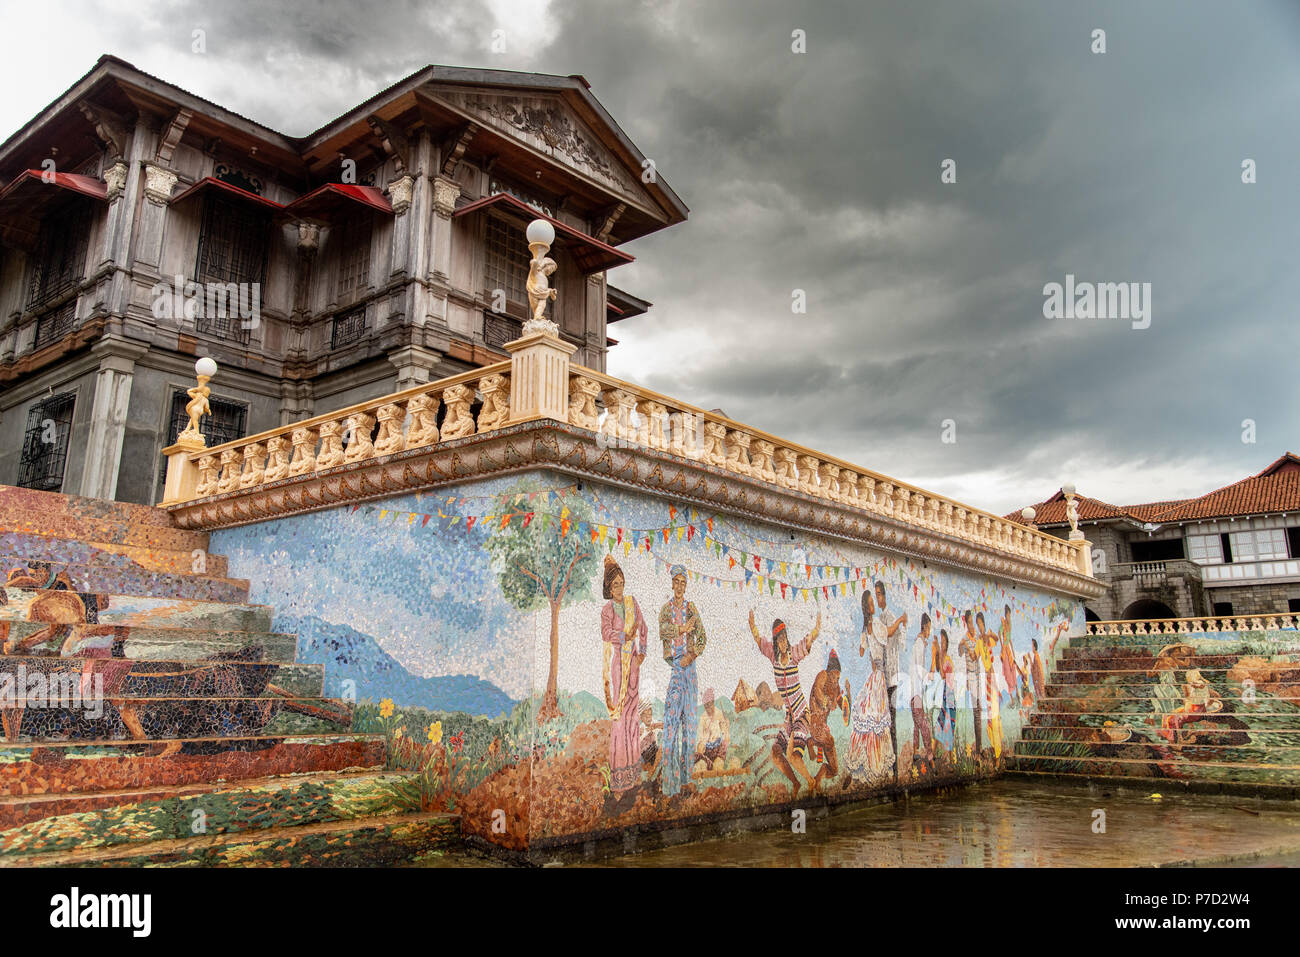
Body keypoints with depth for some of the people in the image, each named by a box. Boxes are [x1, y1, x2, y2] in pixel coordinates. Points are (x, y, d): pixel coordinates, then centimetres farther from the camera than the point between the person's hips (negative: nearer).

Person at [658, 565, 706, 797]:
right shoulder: (666, 608, 4)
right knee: (672, 717, -8)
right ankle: (670, 781, -6)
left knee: (689, 717, 5)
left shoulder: (691, 608, 9)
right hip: (671, 665, -3)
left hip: (688, 665, 3)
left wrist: (692, 655, -9)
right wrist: (683, 629, -13)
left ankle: (685, 774, 15)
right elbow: (662, 630, -16)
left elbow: (702, 637, 4)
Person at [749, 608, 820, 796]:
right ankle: (796, 784, 15)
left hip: (802, 713, -5)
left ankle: (810, 781, 2)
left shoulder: (794, 653, -8)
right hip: (789, 715, 5)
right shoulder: (773, 654, 1)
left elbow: (809, 639, -22)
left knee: (791, 754, -19)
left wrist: (817, 628, -41)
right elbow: (757, 637, -4)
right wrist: (752, 623, -22)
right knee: (775, 754, -3)